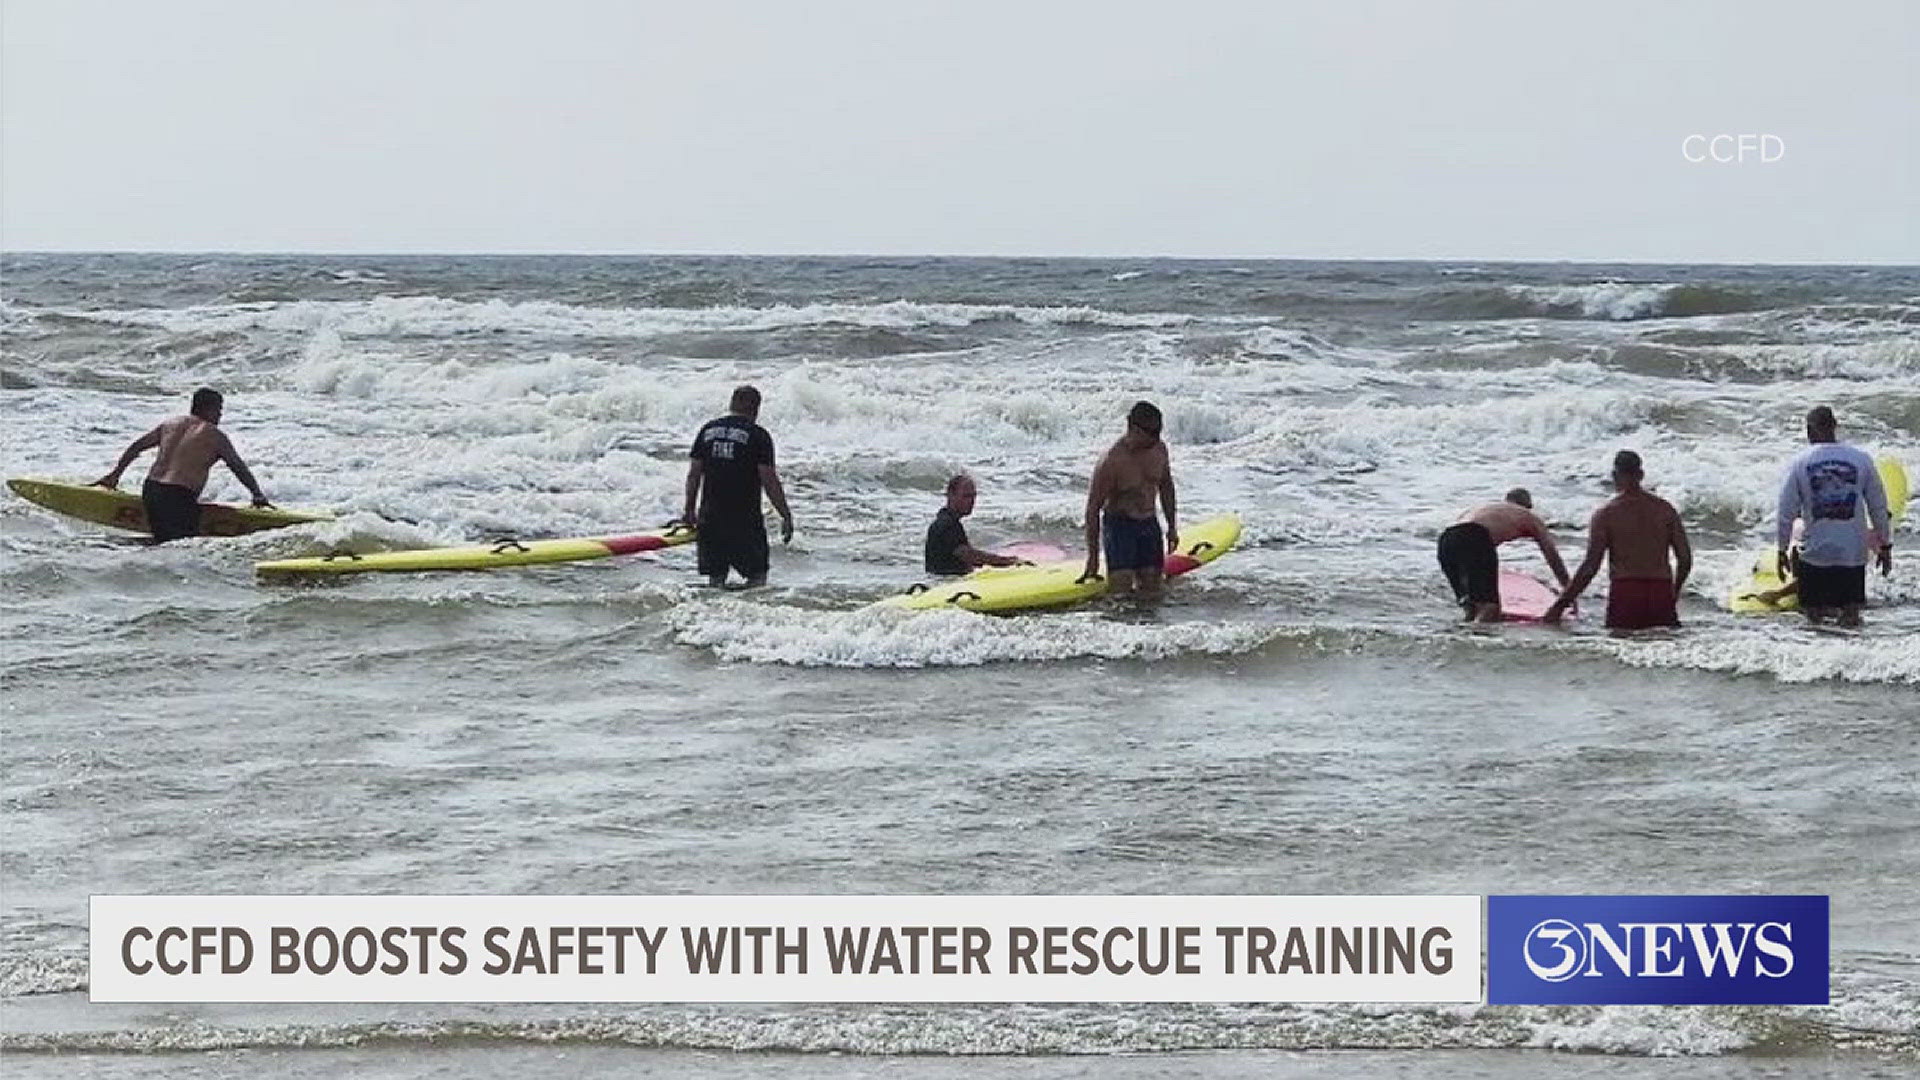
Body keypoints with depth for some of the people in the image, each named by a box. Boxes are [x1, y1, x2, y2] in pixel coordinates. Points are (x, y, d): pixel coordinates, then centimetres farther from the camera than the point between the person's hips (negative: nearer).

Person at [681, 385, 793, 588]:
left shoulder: (708, 430, 8)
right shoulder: (758, 435, -6)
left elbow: (694, 474, 9)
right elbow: (769, 480, -10)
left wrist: (689, 511, 19)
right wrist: (786, 516, -4)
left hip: (710, 516, 5)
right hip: (745, 517, -5)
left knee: (715, 576, 11)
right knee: (757, 575, 3)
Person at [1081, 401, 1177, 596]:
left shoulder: (1159, 449, -2)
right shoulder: (1111, 462, -21)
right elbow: (1093, 509, -15)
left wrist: (1172, 526, 19)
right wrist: (1093, 557, -13)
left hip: (1149, 524, 6)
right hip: (1119, 526, -6)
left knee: (1152, 592, 5)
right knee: (1120, 593, -14)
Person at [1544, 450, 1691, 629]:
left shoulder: (1606, 514, -1)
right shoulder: (1665, 508, 8)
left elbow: (1590, 566, -7)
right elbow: (1685, 558, 7)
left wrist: (1560, 605, -1)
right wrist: (1674, 593, 24)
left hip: (1625, 593, -2)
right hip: (1661, 593, 2)